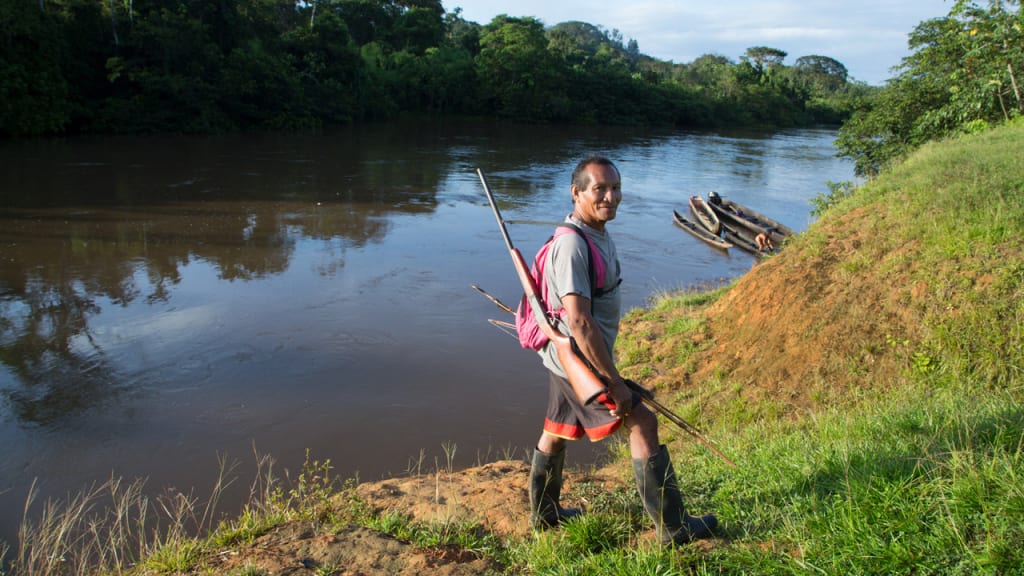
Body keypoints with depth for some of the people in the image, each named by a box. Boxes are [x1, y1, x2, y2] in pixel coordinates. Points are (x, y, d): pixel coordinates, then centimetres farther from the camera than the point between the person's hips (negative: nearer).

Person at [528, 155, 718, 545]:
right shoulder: (572, 245, -26)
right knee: (642, 423, -3)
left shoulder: (597, 234, 6)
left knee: (556, 431, 20)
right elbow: (579, 322, -30)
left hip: (563, 356, 10)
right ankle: (673, 527, 8)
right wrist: (614, 382, -26)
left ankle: (543, 513, 38)